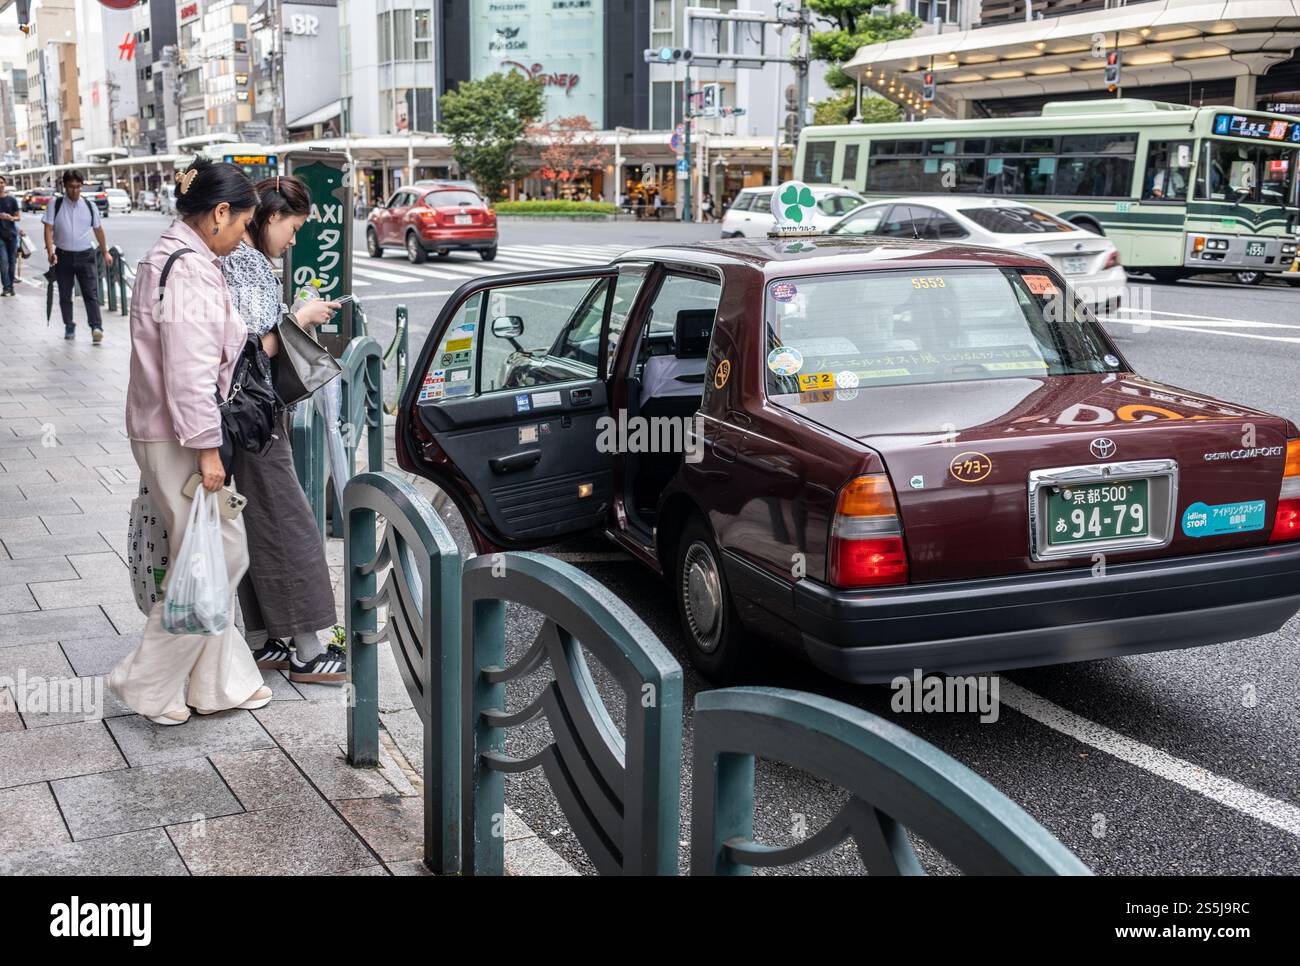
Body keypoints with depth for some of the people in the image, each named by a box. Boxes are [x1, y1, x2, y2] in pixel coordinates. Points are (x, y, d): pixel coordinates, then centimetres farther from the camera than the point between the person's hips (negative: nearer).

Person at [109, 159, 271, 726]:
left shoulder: (172, 256, 15)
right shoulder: (189, 270, -20)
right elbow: (190, 372, -24)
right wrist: (207, 447, -20)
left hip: (163, 432, 11)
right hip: (178, 440, -11)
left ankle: (222, 681, 24)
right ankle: (148, 685, 9)